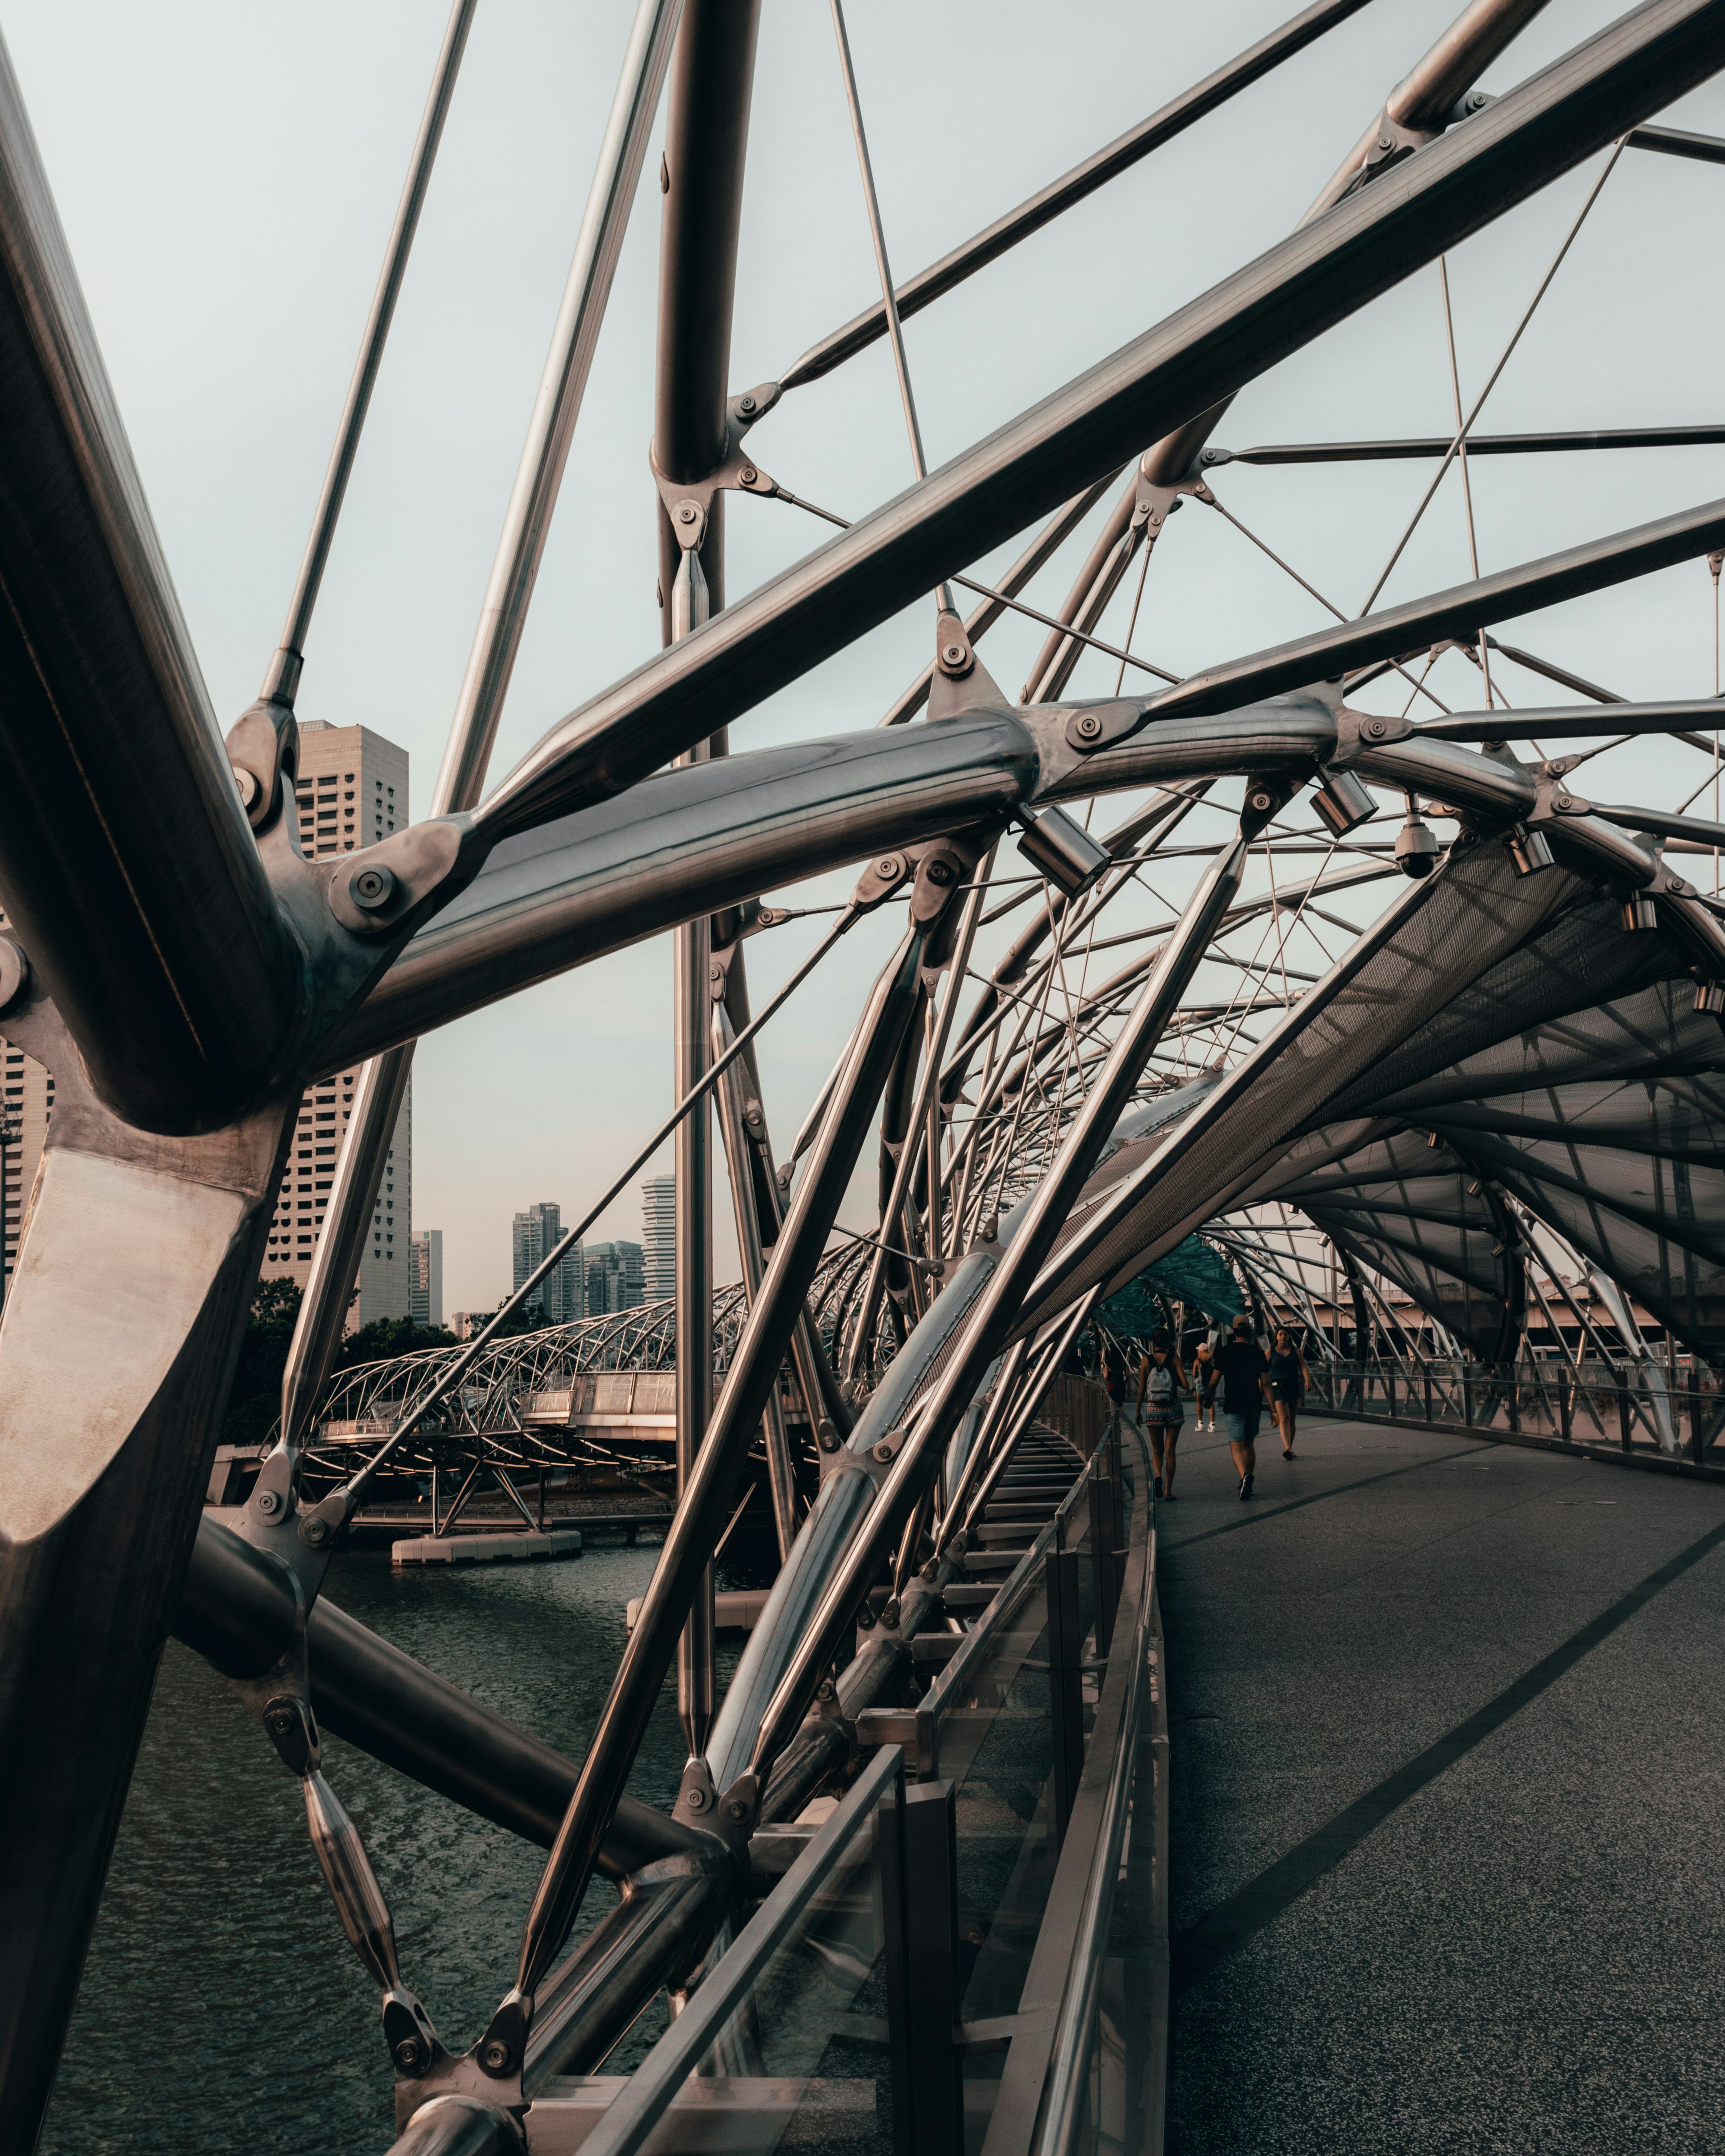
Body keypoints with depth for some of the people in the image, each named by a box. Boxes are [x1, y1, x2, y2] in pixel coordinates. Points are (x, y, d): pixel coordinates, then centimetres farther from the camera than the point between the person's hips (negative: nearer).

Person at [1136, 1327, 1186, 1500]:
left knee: (1157, 1450, 14)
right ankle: (1168, 1491, 6)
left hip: (1153, 1410, 0)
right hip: (1174, 1409, 0)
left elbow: (1141, 1389, -2)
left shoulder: (1147, 1360, -4)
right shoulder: (1174, 1359, -6)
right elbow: (1185, 1384, -12)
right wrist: (1174, 1381, 10)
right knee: (1170, 1451, 8)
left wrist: (1138, 1411, 7)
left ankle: (1158, 1475, -15)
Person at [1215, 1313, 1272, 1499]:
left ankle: (1245, 1476, -30)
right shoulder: (1258, 1353, 0)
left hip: (1233, 1407, -3)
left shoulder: (1225, 1352, -4)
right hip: (1255, 1406, 3)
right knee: (1250, 1444, 18)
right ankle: (1248, 1483, 22)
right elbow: (1265, 1384, -2)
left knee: (1237, 1447, -4)